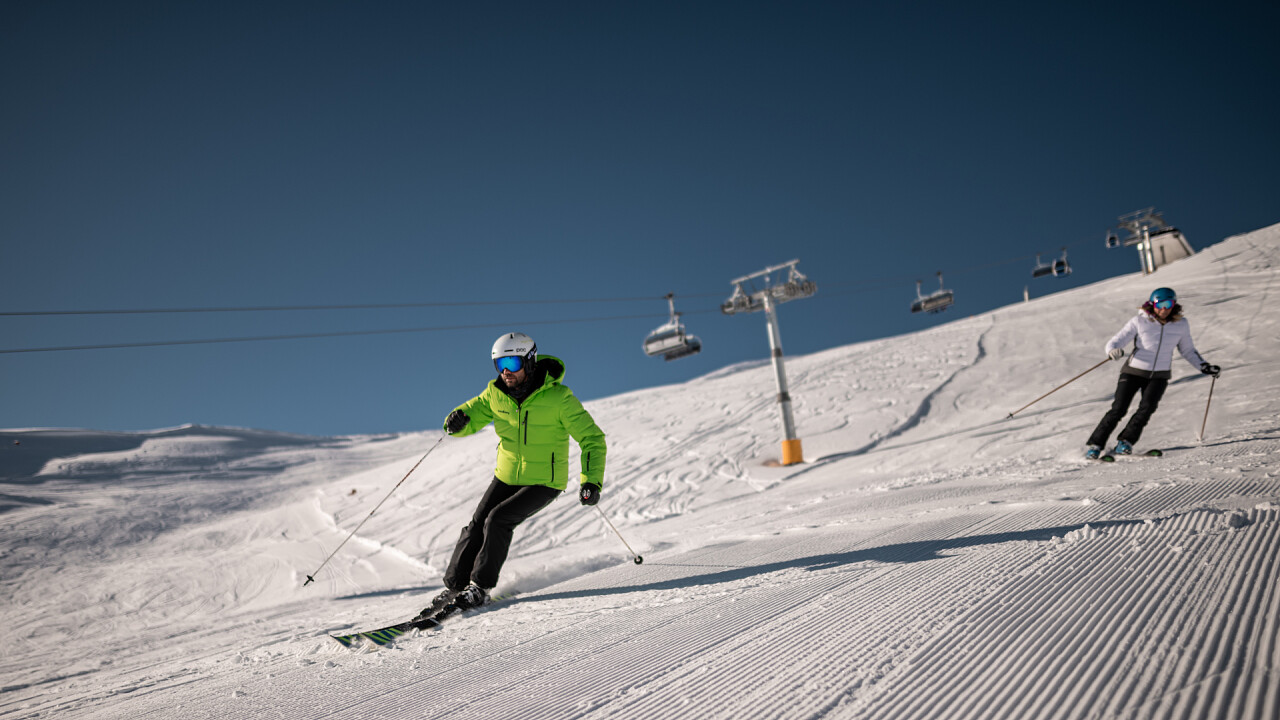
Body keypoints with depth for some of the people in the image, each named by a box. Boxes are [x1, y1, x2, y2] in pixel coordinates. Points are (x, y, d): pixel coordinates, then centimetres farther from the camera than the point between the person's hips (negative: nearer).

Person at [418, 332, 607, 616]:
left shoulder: (557, 397, -20)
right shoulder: (496, 393, -6)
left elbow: (592, 439, -16)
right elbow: (471, 415, 8)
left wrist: (591, 481, -27)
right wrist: (457, 421, -18)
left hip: (544, 482, -5)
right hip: (507, 476, 5)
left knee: (497, 520, -20)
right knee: (476, 526, -5)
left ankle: (480, 587, -6)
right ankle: (452, 587, 10)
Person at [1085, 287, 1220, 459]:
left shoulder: (1181, 324, 0)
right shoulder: (1139, 321, -9)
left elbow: (1188, 351, 15)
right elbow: (1114, 342, -11)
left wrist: (1204, 367, 4)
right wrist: (1113, 351, -34)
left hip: (1160, 376, 2)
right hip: (1134, 371, -2)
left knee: (1147, 407, -20)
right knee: (1118, 409, -11)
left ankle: (1125, 442, -7)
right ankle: (1095, 445, -4)